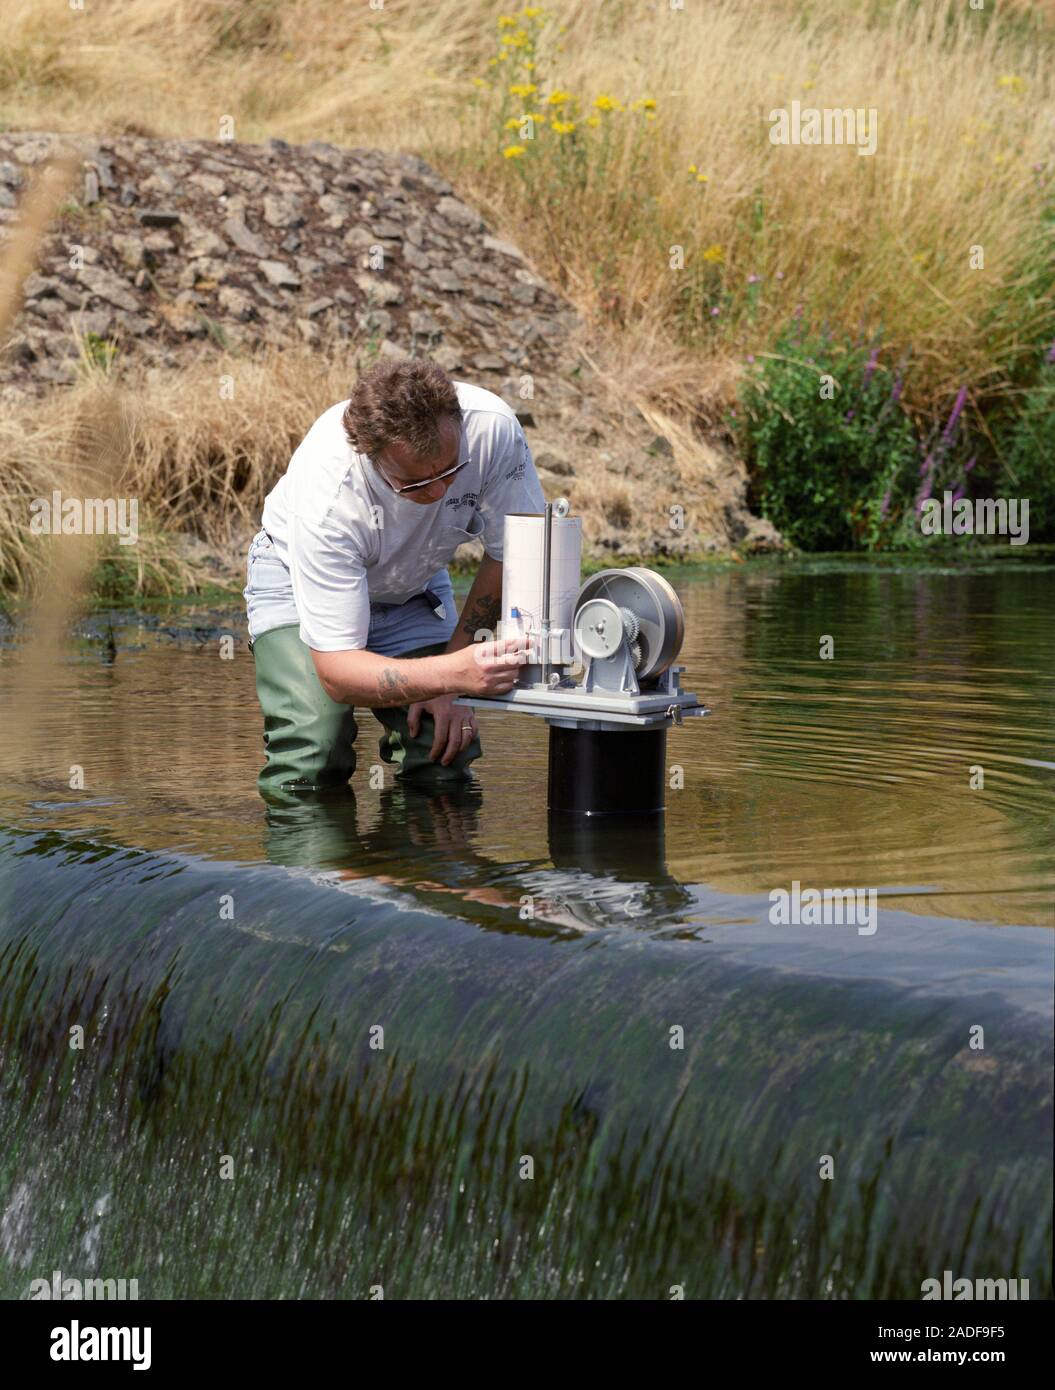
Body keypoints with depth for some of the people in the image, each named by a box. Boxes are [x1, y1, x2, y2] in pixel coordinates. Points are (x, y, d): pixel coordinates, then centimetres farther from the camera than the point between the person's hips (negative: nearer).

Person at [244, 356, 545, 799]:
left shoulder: (492, 428, -33)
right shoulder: (326, 496, -41)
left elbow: (509, 555, -14)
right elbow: (337, 670, -39)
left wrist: (452, 672, -17)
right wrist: (452, 674, -54)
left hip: (410, 581, 3)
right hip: (297, 579, -3)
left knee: (443, 766, -15)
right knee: (310, 769, -23)